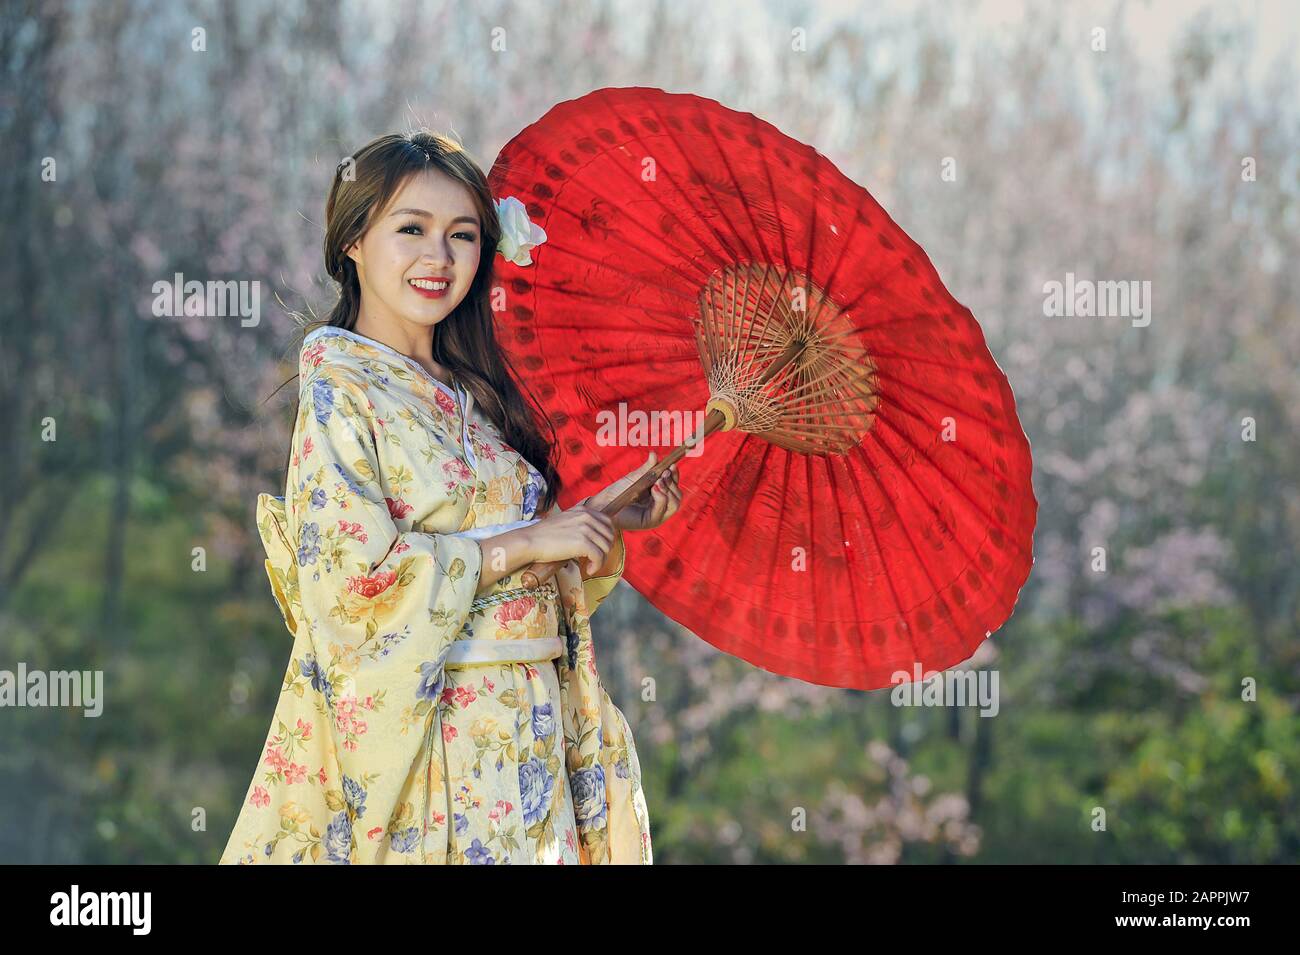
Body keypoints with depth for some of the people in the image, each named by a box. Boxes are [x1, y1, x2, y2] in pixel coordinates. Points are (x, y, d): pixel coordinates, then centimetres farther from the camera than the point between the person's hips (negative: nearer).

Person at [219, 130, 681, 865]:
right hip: (412, 734, -7)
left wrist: (605, 518, 3)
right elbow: (351, 571, -20)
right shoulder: (341, 390, -8)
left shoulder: (471, 395, 13)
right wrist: (526, 541, -15)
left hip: (522, 735, 7)